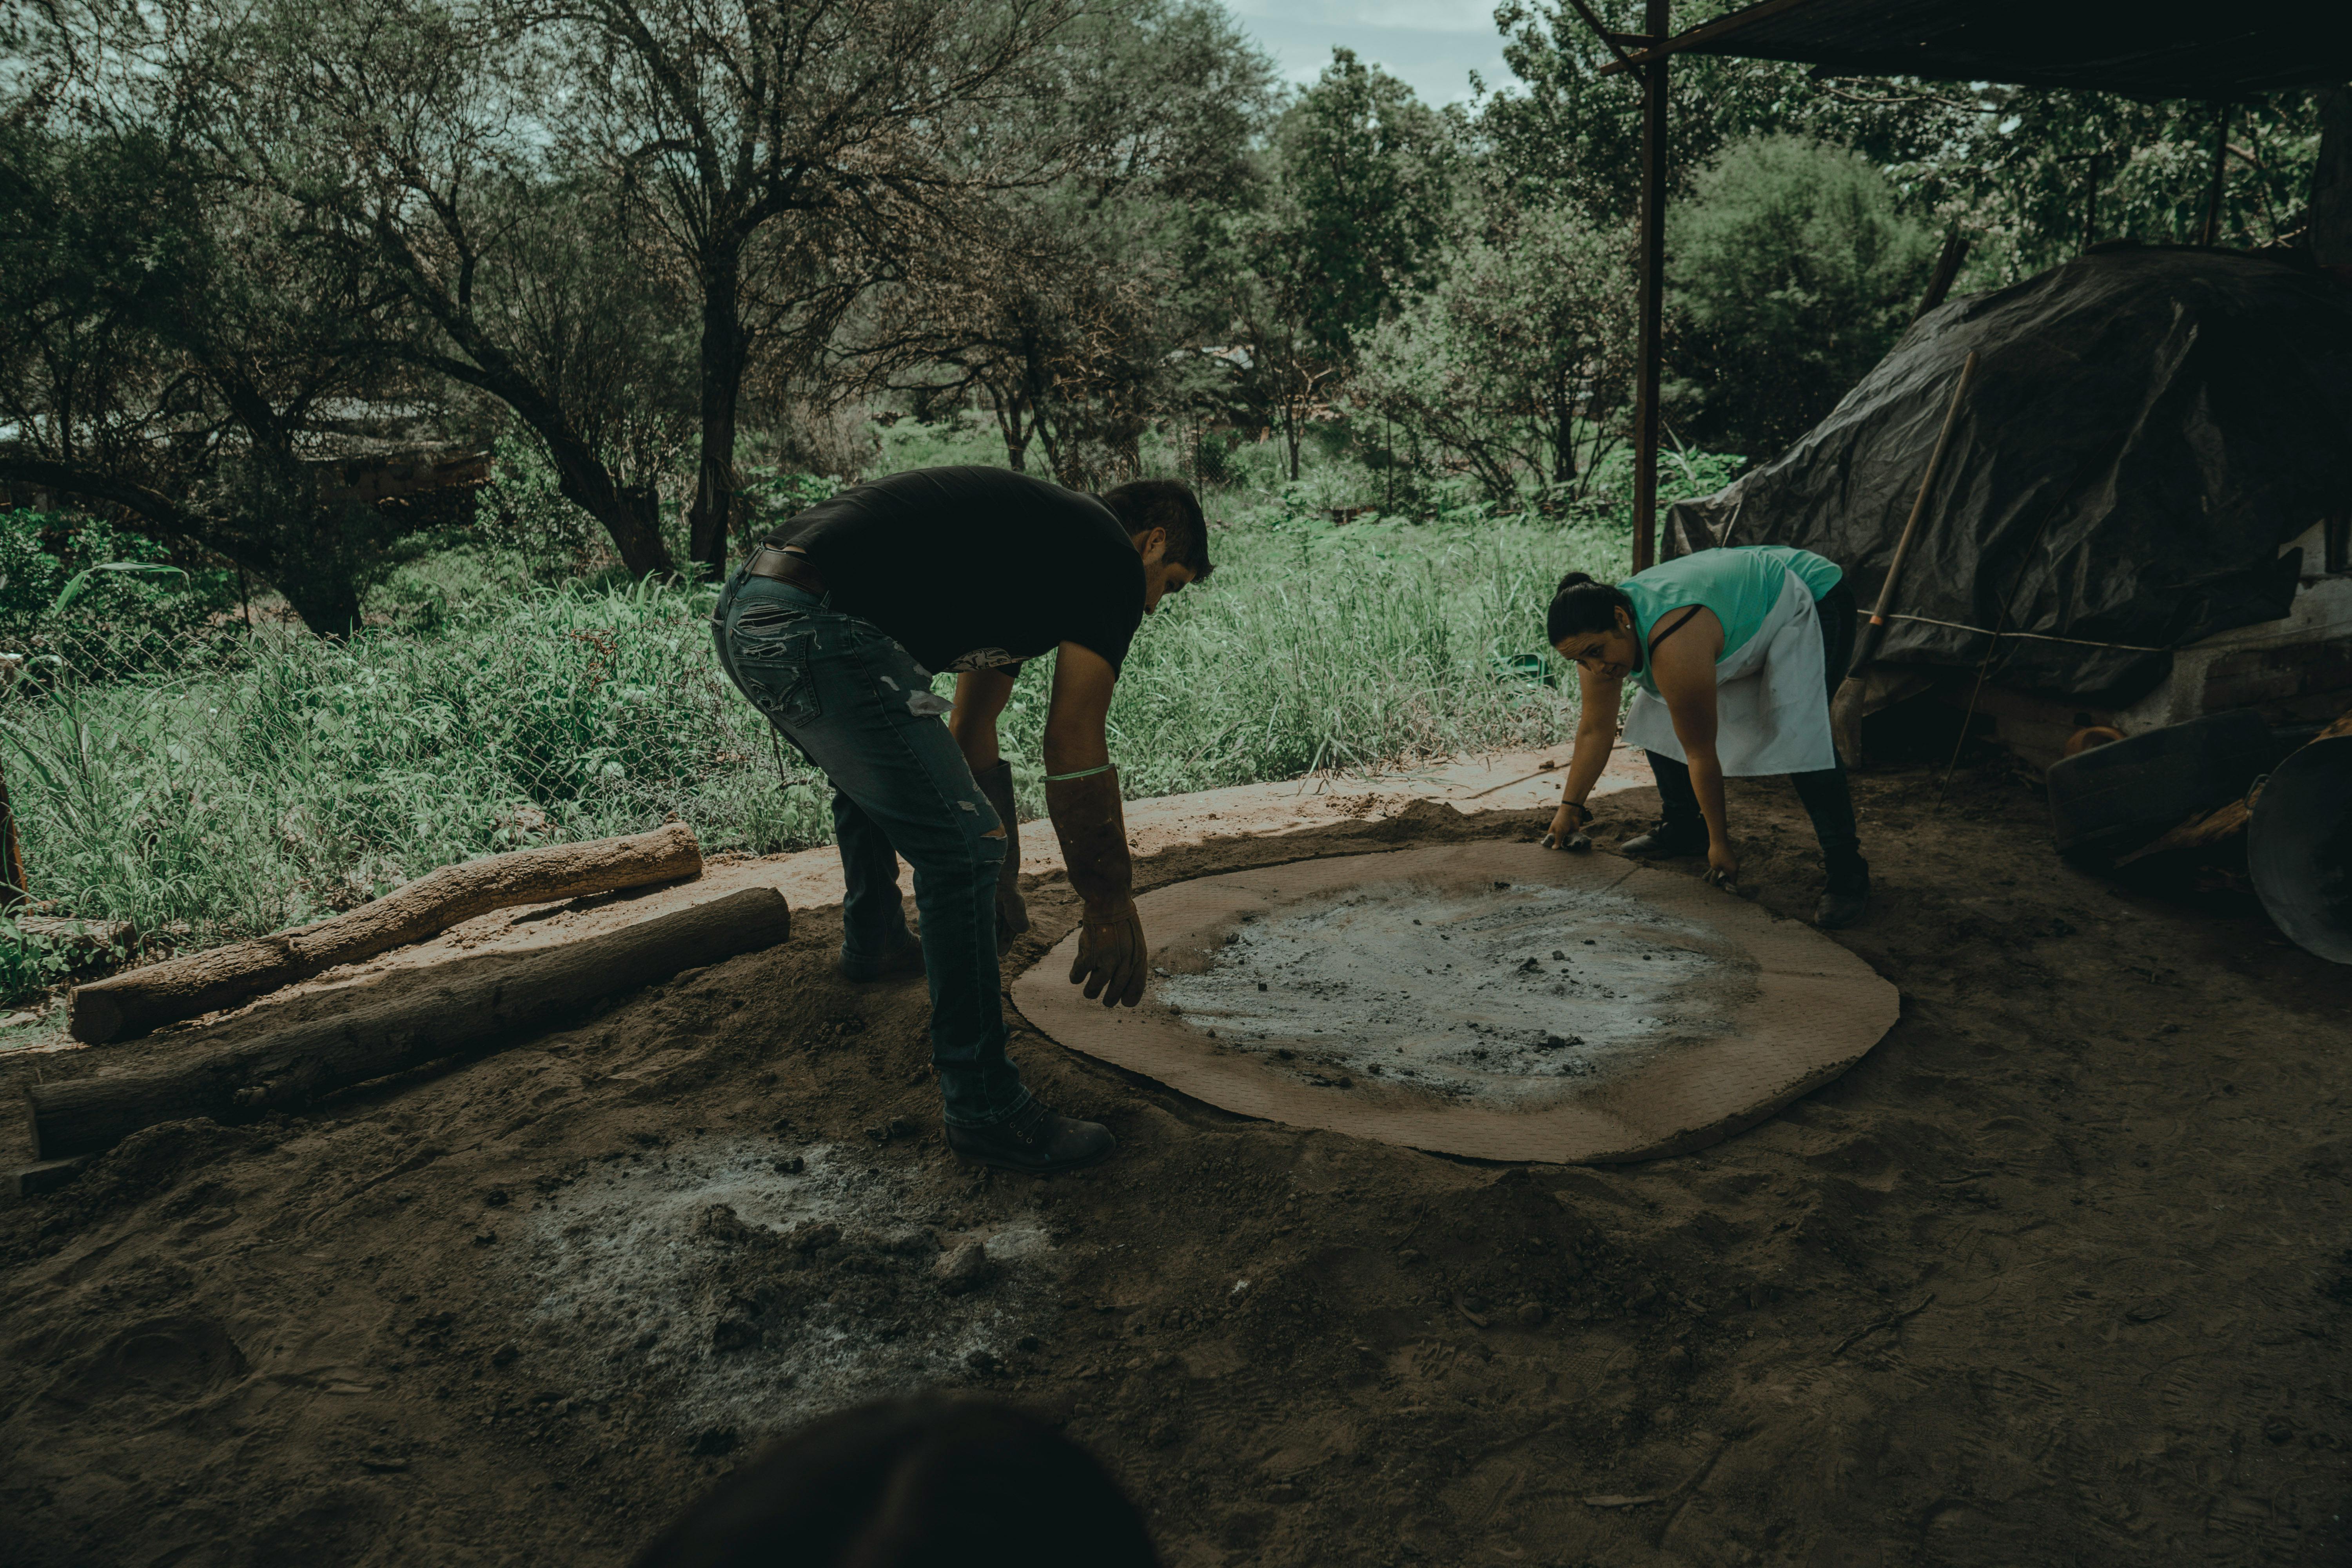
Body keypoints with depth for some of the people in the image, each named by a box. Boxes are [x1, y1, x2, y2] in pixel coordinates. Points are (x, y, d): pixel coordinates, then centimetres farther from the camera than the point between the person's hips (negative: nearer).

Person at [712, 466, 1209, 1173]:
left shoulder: (1034, 540, 29)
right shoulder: (1112, 557, 3)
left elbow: (973, 730, 34)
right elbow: (1074, 748, -3)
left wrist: (1002, 879, 40)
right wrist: (1111, 910, 6)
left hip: (743, 614, 11)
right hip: (814, 630, -11)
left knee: (873, 782, 37)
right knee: (962, 848, -6)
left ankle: (873, 944, 59)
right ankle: (986, 1109, 3)